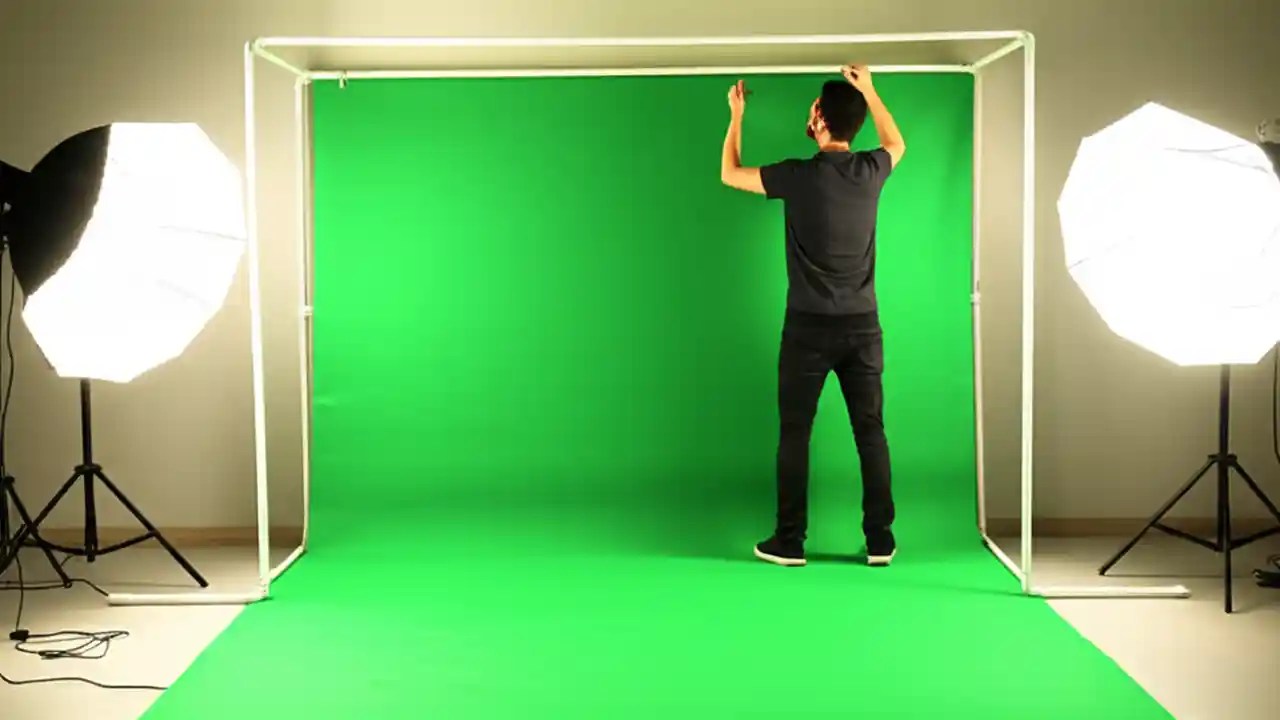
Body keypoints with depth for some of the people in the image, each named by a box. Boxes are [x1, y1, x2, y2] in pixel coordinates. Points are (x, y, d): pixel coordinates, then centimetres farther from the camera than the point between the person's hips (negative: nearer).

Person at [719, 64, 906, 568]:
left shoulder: (799, 176, -11)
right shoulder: (871, 171, -1)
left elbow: (729, 174, 4)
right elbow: (896, 143, 25)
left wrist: (736, 117, 16)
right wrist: (869, 91, 30)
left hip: (810, 326, -3)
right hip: (862, 325, 4)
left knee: (794, 434, 5)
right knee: (870, 431, 7)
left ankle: (790, 541, 8)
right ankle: (880, 539, 9)